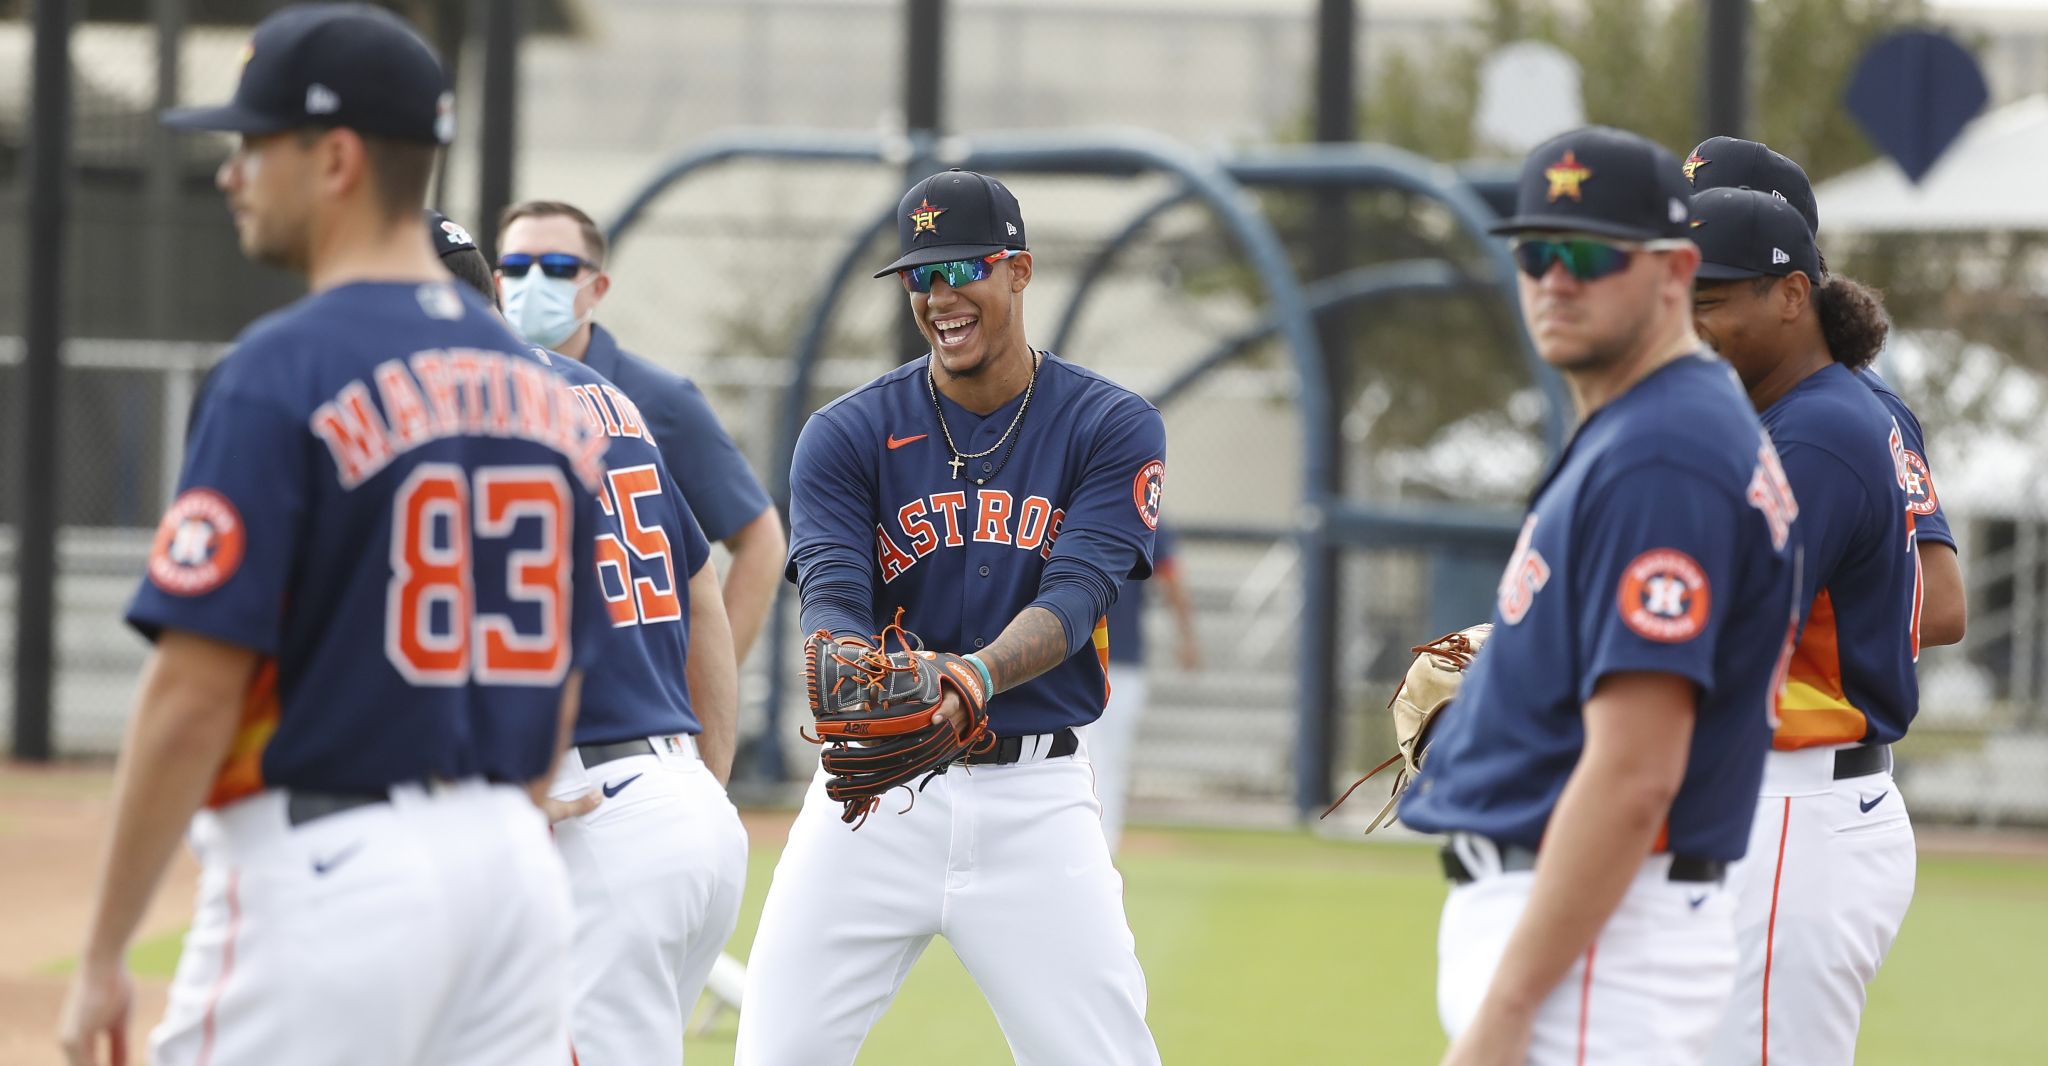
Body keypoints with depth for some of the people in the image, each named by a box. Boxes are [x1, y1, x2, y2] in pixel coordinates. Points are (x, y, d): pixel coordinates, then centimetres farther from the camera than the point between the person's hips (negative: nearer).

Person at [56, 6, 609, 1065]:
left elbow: (194, 691, -15)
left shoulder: (282, 372, -11)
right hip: (514, 867, 7)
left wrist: (102, 956, -10)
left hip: (321, 861, -7)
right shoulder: (538, 386, 11)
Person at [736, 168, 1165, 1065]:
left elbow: (1074, 597, -15)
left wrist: (981, 674, -37)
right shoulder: (847, 434, 0)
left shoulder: (1112, 428, -2)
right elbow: (830, 595, -13)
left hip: (1037, 797, -1)